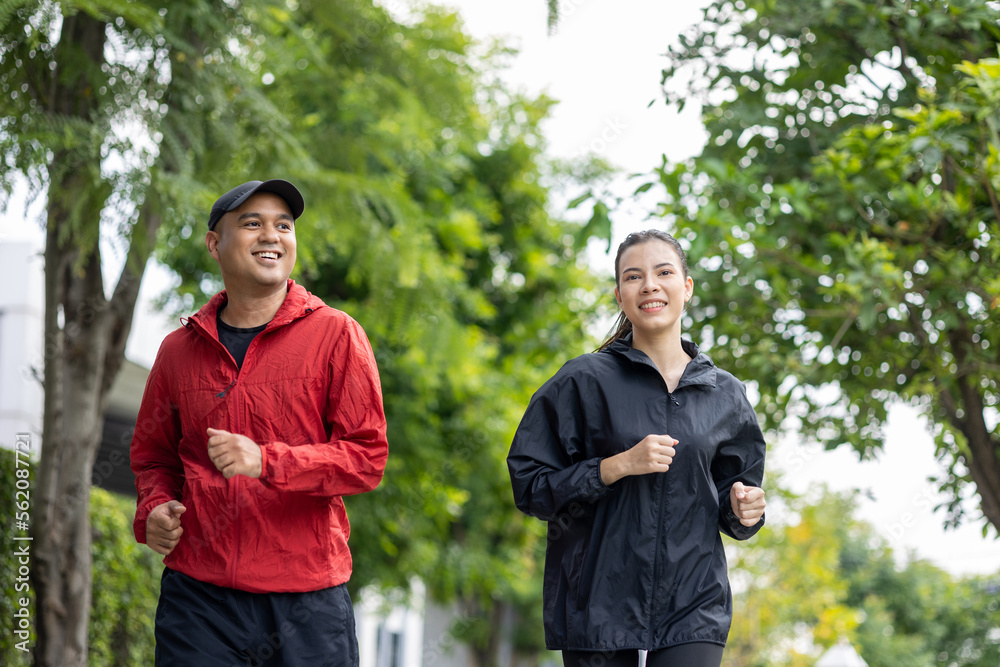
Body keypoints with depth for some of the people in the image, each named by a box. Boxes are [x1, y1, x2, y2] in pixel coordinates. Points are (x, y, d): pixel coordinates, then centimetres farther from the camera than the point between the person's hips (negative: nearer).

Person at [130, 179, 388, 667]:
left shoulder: (335, 335, 2)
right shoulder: (180, 349, 10)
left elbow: (368, 457, -5)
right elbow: (152, 457, 24)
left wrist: (267, 462, -18)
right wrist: (153, 512, 3)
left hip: (307, 603, -2)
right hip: (198, 594, 2)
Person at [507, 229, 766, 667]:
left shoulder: (724, 395, 11)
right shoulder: (585, 381, 1)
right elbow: (529, 486, -4)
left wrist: (743, 510, -3)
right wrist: (620, 465, -14)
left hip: (693, 603, 1)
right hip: (598, 607, -1)